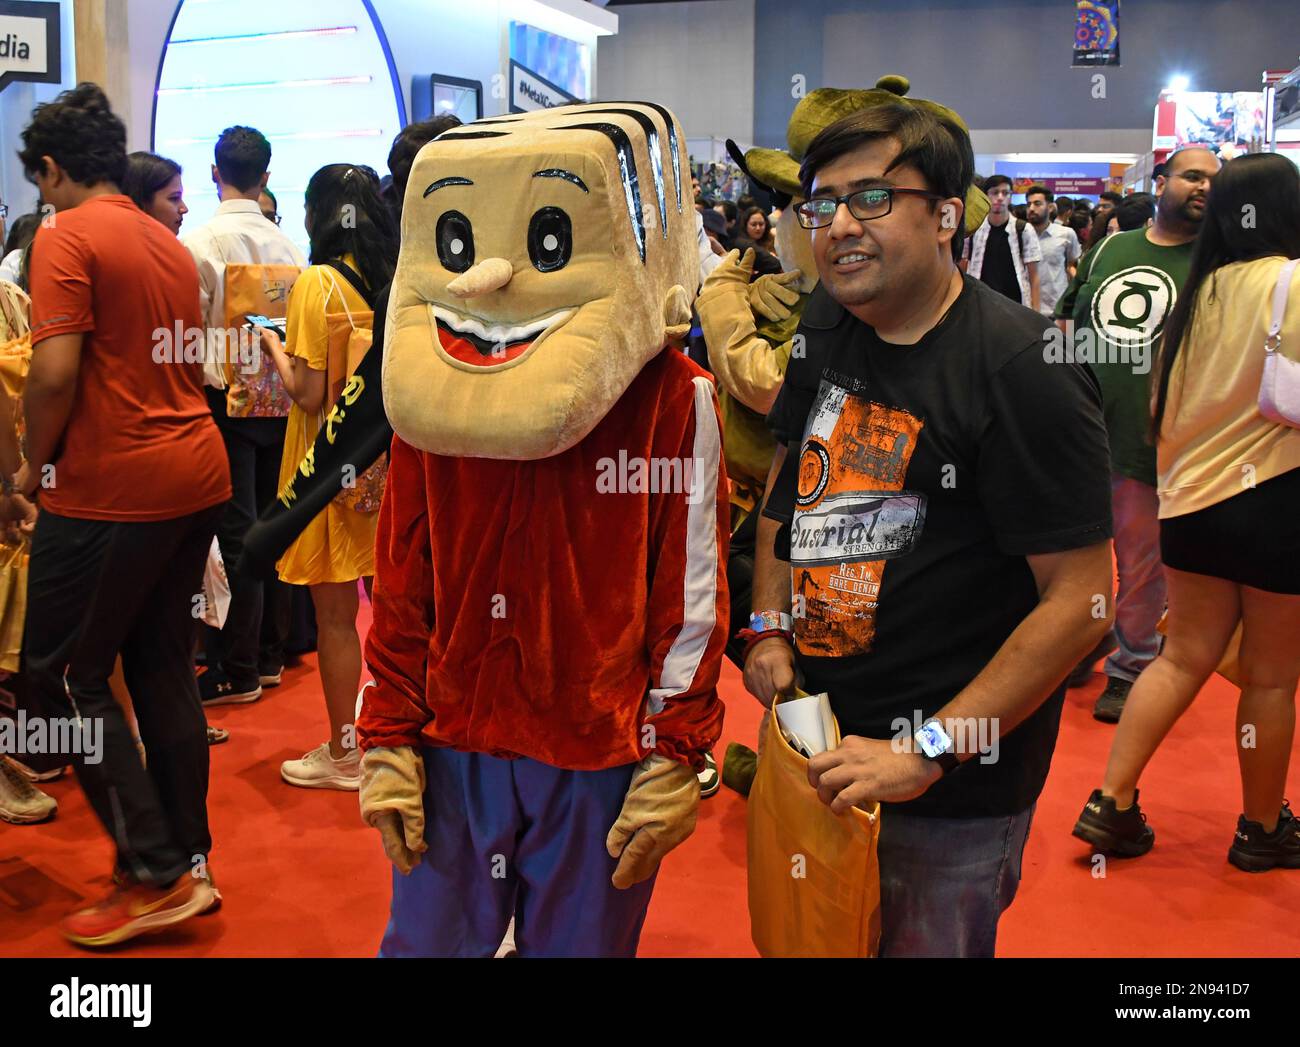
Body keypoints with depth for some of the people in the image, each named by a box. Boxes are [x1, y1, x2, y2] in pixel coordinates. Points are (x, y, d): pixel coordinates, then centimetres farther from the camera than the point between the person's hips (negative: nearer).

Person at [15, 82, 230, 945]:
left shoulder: (65, 237, -8)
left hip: (113, 487, -8)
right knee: (164, 669, 14)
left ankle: (155, 875, 4)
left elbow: (55, 370, -18)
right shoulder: (170, 244, 15)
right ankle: (189, 865, 22)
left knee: (63, 671, 4)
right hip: (197, 475, 8)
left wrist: (35, 465, -2)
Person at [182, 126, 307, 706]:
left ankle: (238, 671, 5)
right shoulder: (287, 243, 3)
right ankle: (270, 654, 20)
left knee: (236, 533, -1)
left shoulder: (201, 242, -11)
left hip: (226, 396, -5)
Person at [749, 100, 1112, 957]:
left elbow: (1080, 599, -21)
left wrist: (928, 752, -21)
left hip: (954, 791, -6)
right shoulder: (827, 331, 2)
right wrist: (770, 629, 6)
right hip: (816, 729, 7)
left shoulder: (1025, 371, -20)